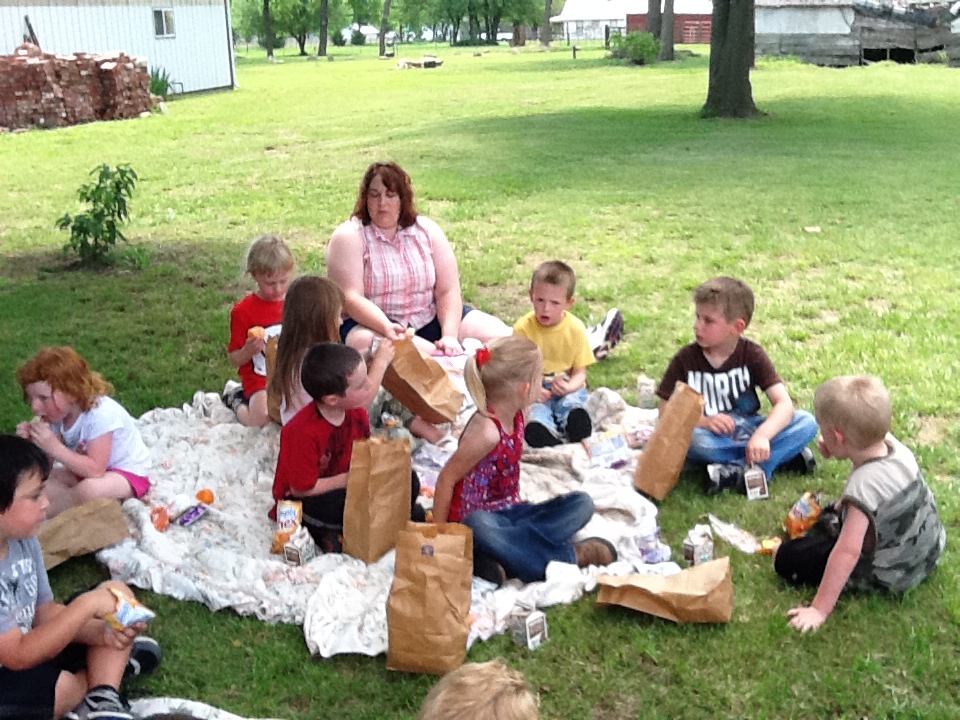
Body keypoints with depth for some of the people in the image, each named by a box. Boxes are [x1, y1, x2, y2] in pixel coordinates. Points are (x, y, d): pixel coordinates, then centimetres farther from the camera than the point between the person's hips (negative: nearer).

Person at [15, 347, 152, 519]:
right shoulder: (58, 413, -6)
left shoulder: (100, 414, -29)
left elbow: (95, 470, -33)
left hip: (128, 473, -8)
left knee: (88, 490, -36)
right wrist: (32, 443, -22)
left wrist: (55, 447, -36)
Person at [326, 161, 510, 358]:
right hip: (373, 325, -2)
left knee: (499, 336, -18)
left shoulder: (427, 230, 7)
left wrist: (450, 336, -17)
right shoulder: (349, 236, -3)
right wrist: (387, 328, -33)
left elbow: (448, 291, 0)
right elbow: (350, 298, -15)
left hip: (431, 320, 2)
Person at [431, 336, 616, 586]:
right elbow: (447, 479, -18)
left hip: (508, 510, 9)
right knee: (479, 527, -43)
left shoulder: (517, 415, 1)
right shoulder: (486, 431, -23)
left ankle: (498, 558, -25)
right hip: (478, 516, -9)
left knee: (582, 503, -6)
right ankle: (570, 556, -31)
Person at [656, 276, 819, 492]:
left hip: (748, 430, 1)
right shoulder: (685, 360, -6)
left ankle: (735, 472, -31)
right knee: (690, 439, -37)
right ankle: (785, 456, -24)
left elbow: (784, 403, -16)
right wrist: (703, 421, -28)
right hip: (711, 435, -1)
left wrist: (762, 435, -36)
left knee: (807, 423, -21)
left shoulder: (752, 354, -6)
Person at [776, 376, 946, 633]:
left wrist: (820, 609, -33)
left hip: (892, 575, -8)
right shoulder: (893, 444, -14)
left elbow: (848, 553, -37)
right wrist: (838, 452, -7)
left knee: (787, 559, -10)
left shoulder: (864, 485, -37)